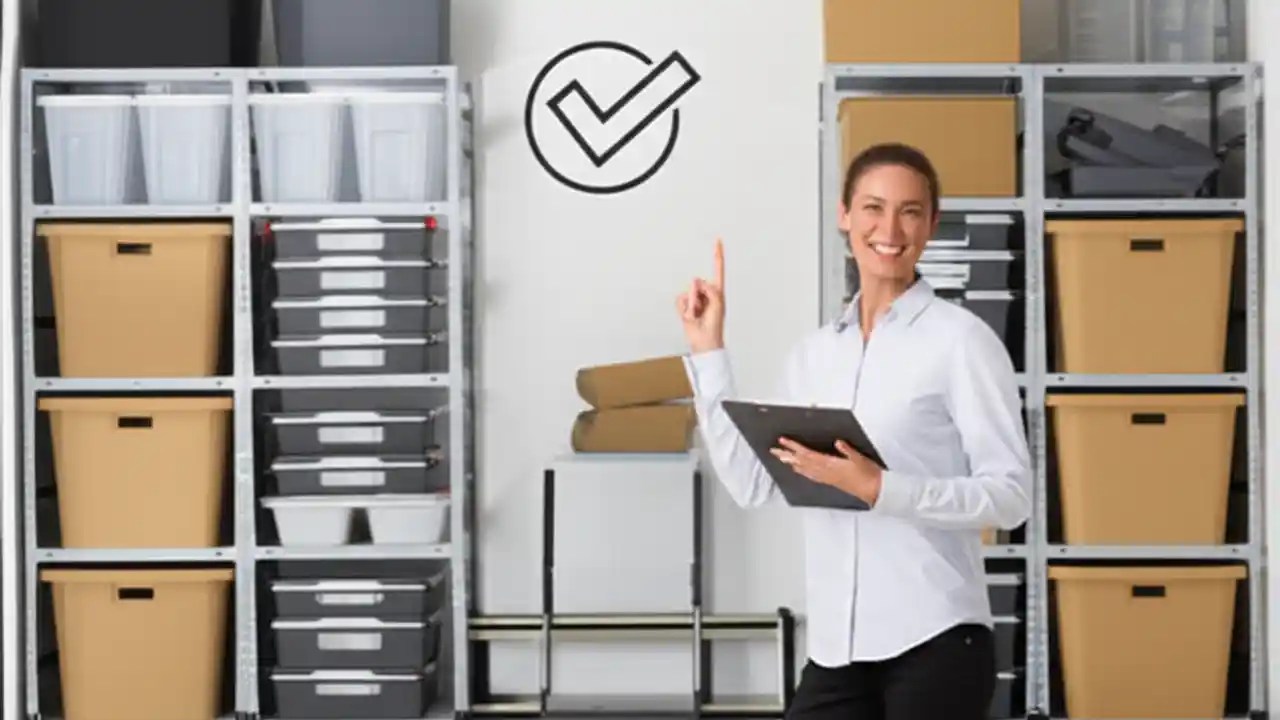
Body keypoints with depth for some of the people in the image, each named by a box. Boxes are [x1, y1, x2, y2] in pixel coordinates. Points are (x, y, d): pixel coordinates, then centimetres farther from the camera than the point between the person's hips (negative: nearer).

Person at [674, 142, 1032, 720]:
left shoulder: (960, 340, -6)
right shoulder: (812, 353, 11)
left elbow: (1010, 496, -10)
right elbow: (751, 483, 5)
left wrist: (880, 489, -22)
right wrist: (707, 352, 7)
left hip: (933, 641, -5)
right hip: (836, 646, 5)